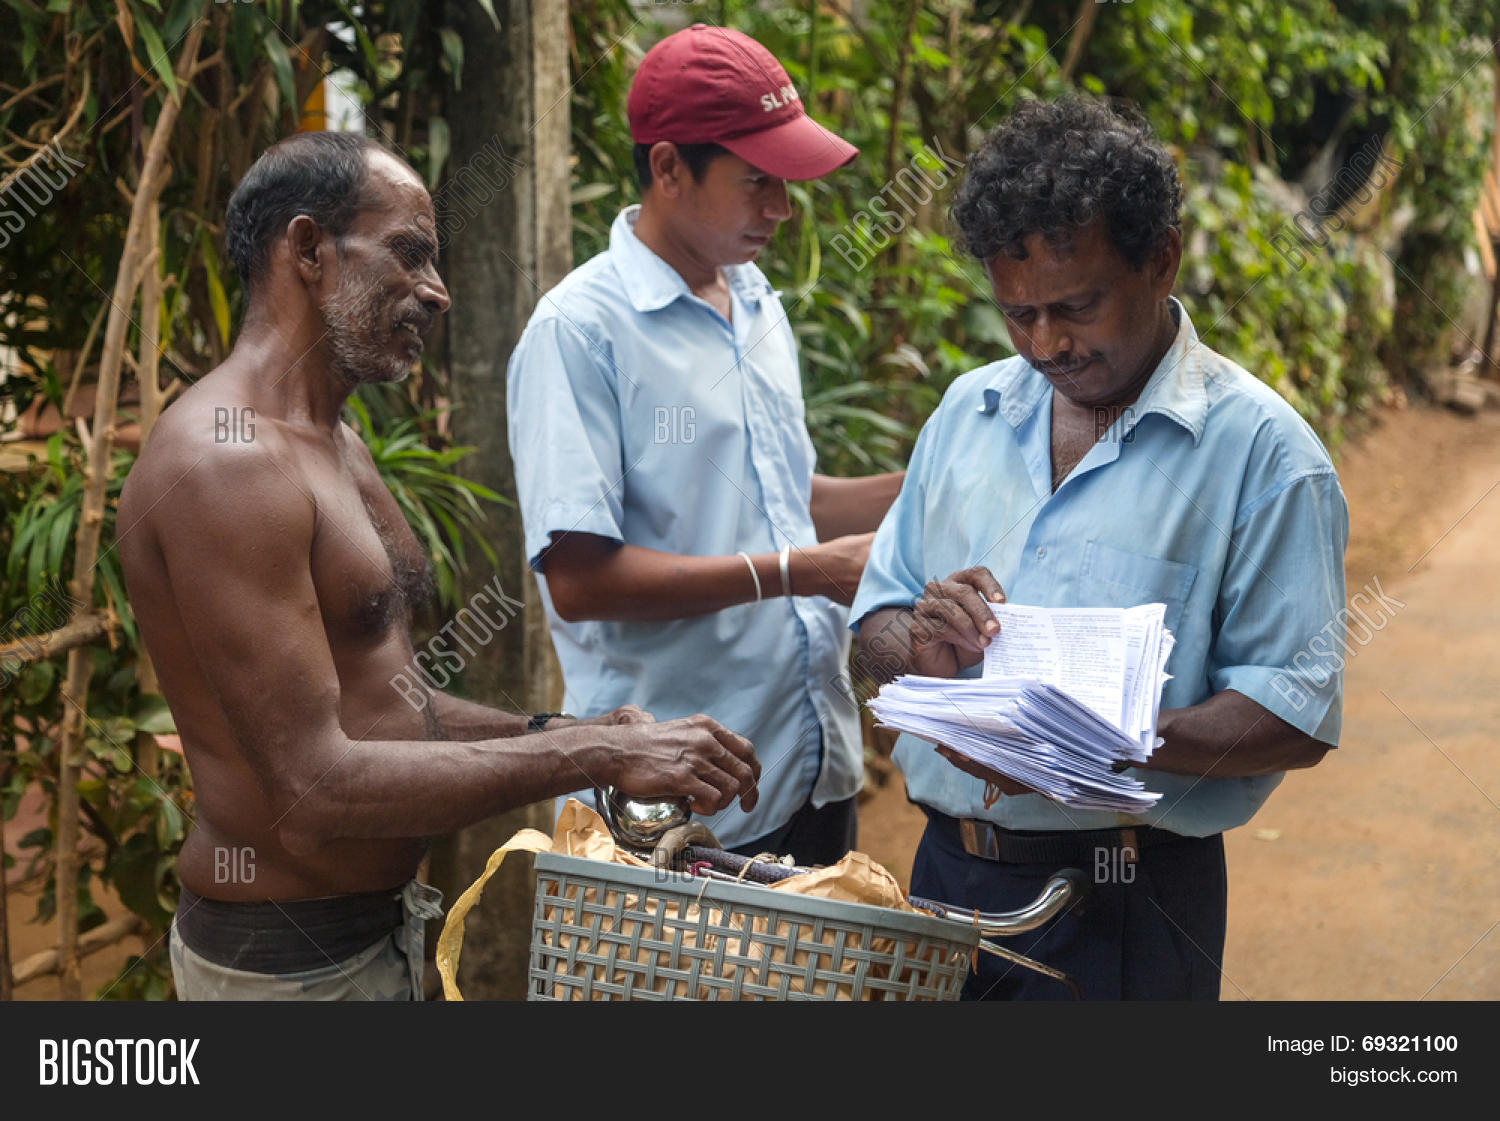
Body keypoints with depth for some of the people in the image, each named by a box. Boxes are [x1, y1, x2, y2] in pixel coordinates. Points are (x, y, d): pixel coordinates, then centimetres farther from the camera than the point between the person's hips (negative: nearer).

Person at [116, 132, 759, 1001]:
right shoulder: (222, 463, -21)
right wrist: (596, 754, -24)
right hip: (289, 960, -9)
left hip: (380, 925, 9)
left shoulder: (335, 447, 12)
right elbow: (316, 789, -26)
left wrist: (549, 732, 1)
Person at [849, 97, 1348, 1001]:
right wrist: (920, 646, -12)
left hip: (1126, 913, -5)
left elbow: (1296, 720, -16)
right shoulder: (969, 408, 7)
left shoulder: (1261, 450, -11)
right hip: (947, 871, 5)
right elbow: (876, 623, 11)